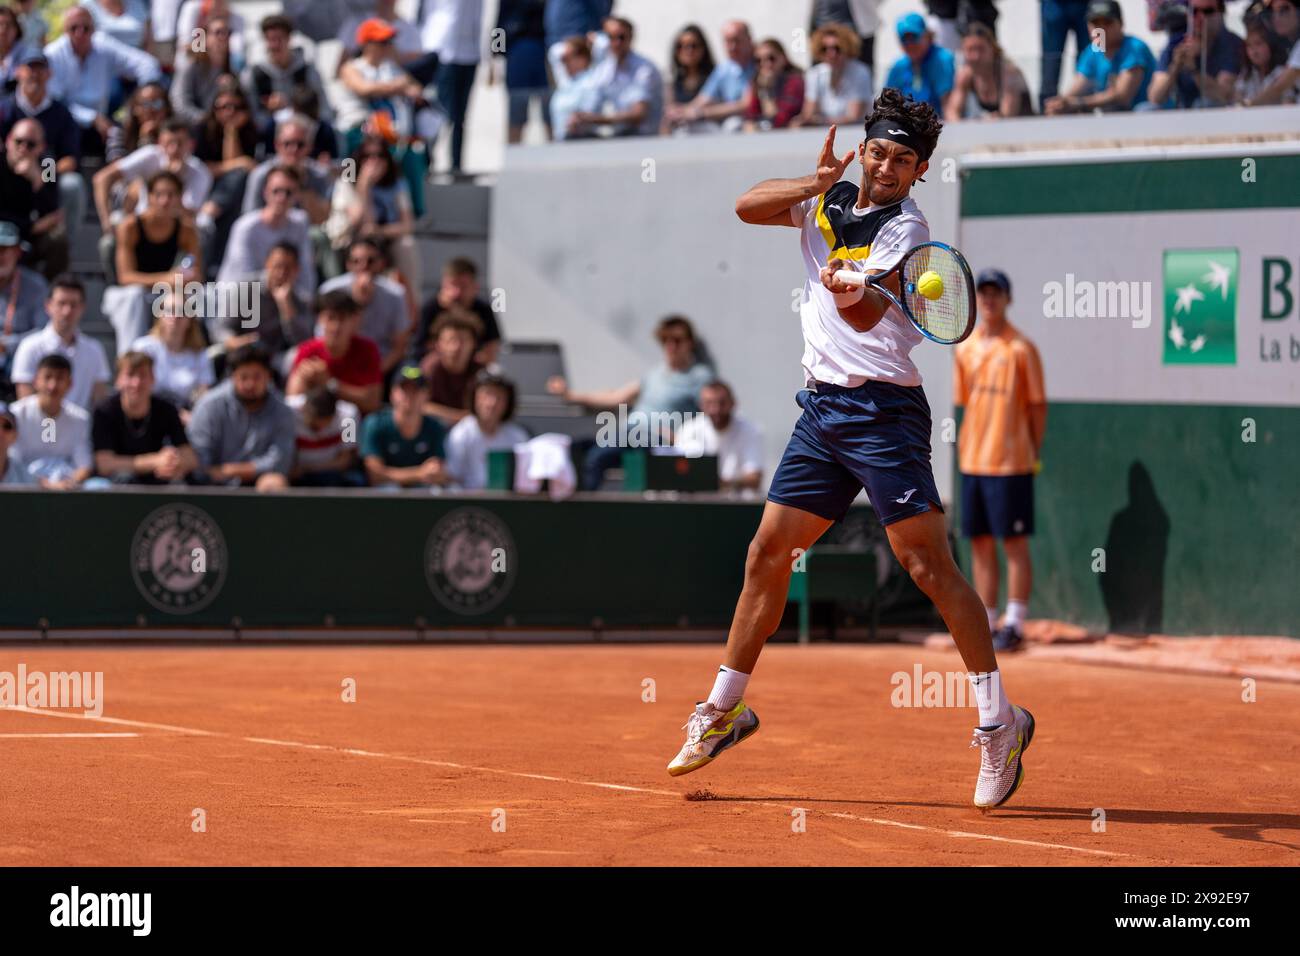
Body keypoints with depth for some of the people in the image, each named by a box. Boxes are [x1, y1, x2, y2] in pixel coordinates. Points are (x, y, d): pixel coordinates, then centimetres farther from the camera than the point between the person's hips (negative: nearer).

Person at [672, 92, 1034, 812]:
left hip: (882, 408, -7)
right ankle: (724, 710, 24)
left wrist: (848, 291, -49)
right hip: (822, 407, 7)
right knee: (767, 553, 11)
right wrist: (816, 182, -8)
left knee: (927, 563, -13)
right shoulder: (829, 203, 11)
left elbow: (867, 315, -25)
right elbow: (747, 207, 5)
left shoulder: (904, 228, -11)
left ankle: (998, 722, -10)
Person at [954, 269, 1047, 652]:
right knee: (980, 544, 8)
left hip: (1010, 462, -6)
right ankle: (985, 624, 13)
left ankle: (1014, 624, -1)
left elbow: (1038, 405, -2)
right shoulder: (966, 348, 11)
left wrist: (1034, 452, -4)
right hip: (972, 460, 6)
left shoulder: (1021, 348, -4)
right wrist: (962, 446, 7)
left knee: (1014, 543, -3)